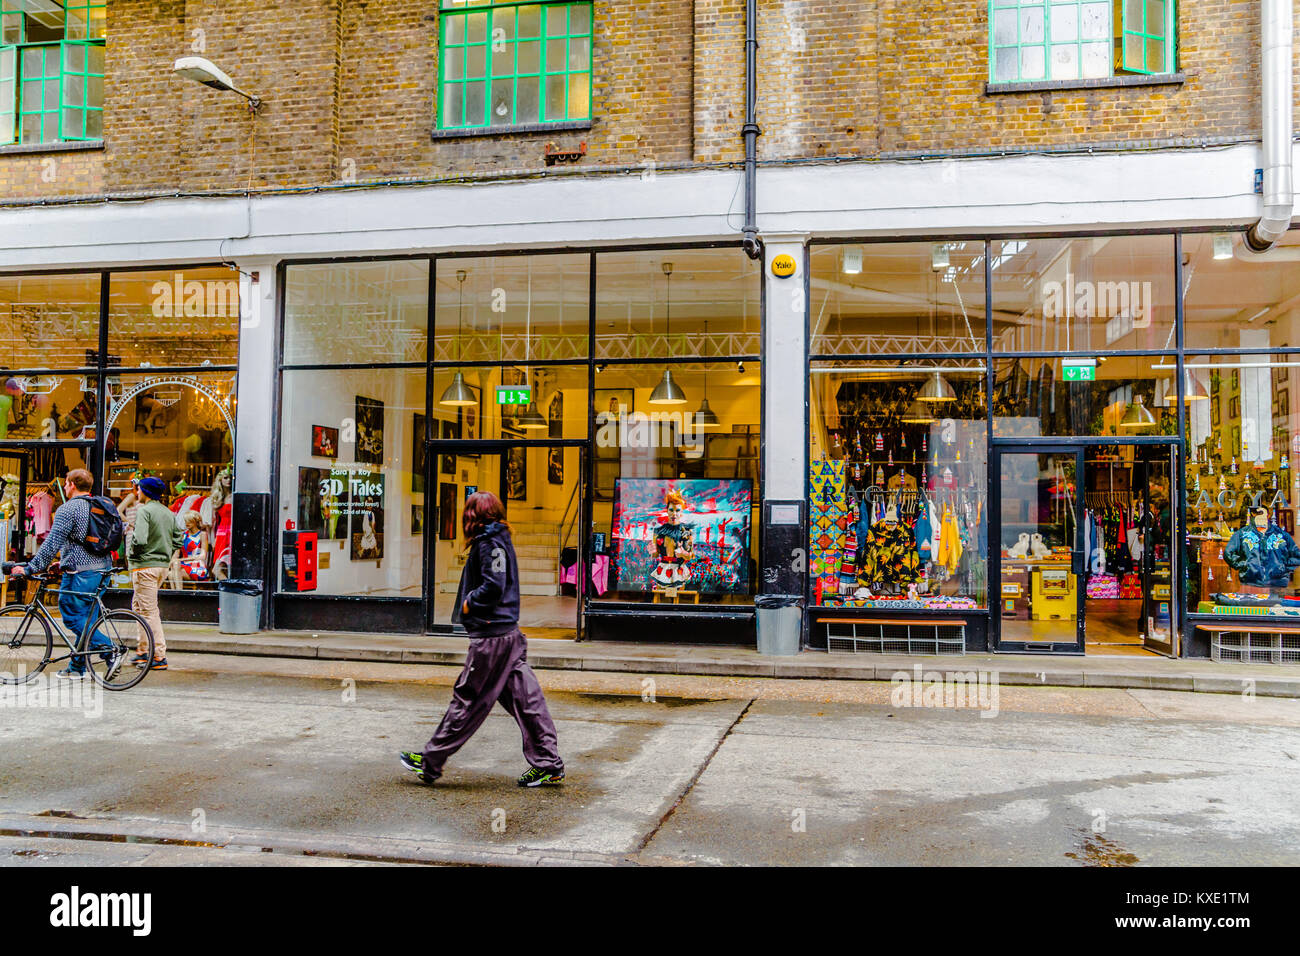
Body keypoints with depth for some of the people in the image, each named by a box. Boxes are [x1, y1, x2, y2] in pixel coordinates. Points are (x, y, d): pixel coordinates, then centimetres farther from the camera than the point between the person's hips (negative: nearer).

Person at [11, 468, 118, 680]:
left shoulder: (68, 509, -9)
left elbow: (52, 544, -15)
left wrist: (30, 568, -9)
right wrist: (66, 561, 31)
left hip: (79, 573, -8)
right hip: (102, 569, 8)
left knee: (73, 618, -2)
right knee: (85, 619, 12)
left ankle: (110, 652, -17)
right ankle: (77, 668, 17)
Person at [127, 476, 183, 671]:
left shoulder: (143, 511, -13)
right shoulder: (169, 513, 11)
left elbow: (140, 540, -24)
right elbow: (178, 538, 11)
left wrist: (132, 552, -5)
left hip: (145, 565, -8)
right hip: (163, 565, 8)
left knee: (149, 611, -4)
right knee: (139, 605, 21)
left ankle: (159, 657, -2)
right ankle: (143, 649, 24)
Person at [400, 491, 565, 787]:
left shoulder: (489, 544, -13)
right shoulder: (500, 540, 15)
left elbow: (493, 587, -22)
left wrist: (469, 604, -9)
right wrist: (471, 601, 8)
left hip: (491, 636, -9)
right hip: (508, 632, 9)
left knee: (467, 699, 0)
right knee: (524, 699, 8)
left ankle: (430, 762, 11)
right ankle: (548, 764, 11)